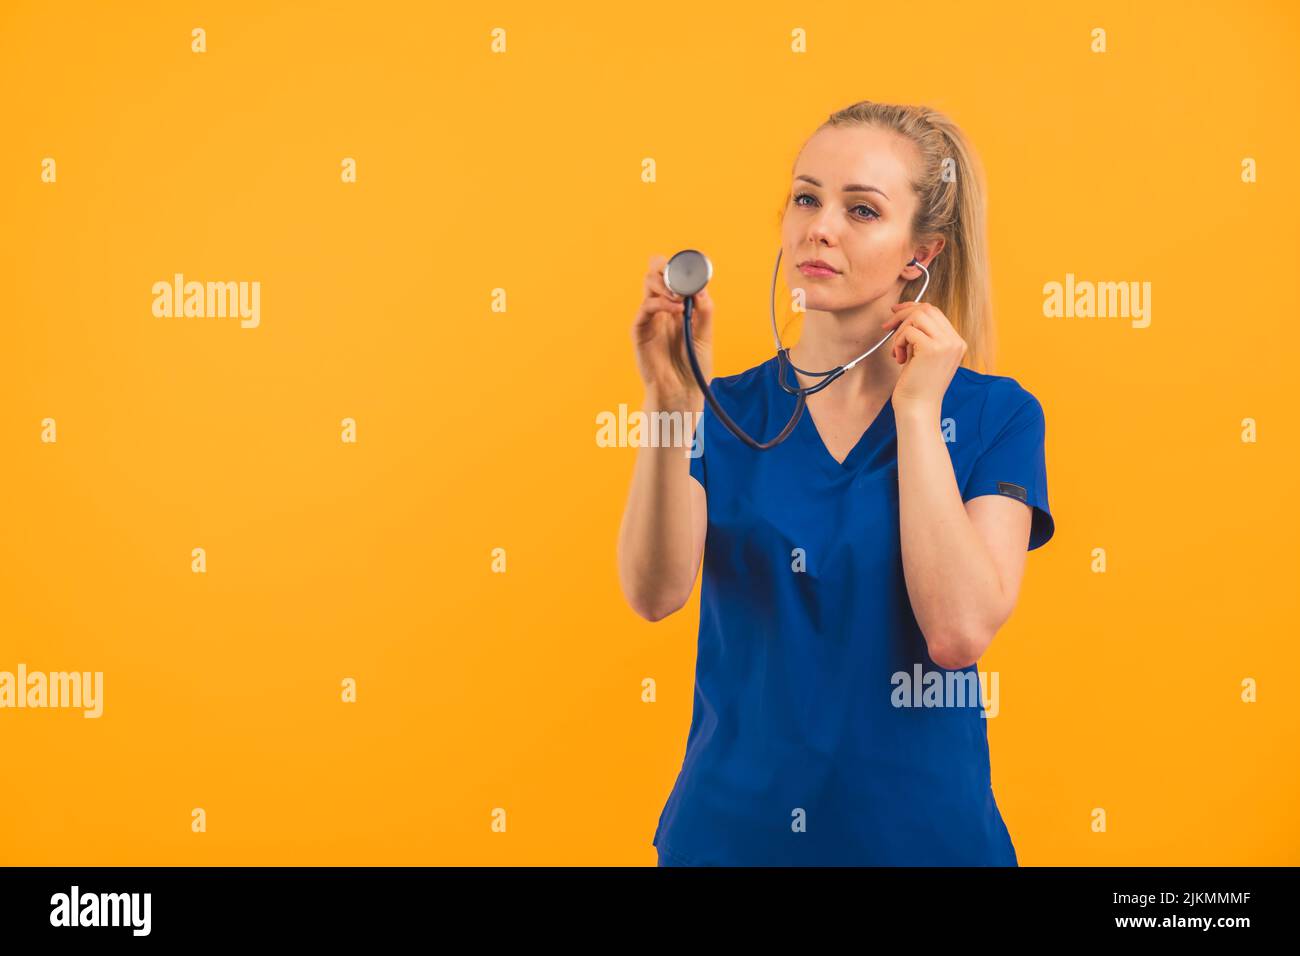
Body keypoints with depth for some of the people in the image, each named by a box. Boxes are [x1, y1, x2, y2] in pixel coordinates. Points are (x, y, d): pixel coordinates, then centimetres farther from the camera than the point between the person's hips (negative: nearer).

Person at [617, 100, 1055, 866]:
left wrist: (915, 410, -16)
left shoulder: (994, 415, -6)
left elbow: (961, 631, -18)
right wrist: (671, 405, -27)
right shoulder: (727, 411, -2)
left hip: (920, 825, -1)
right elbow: (655, 594, -16)